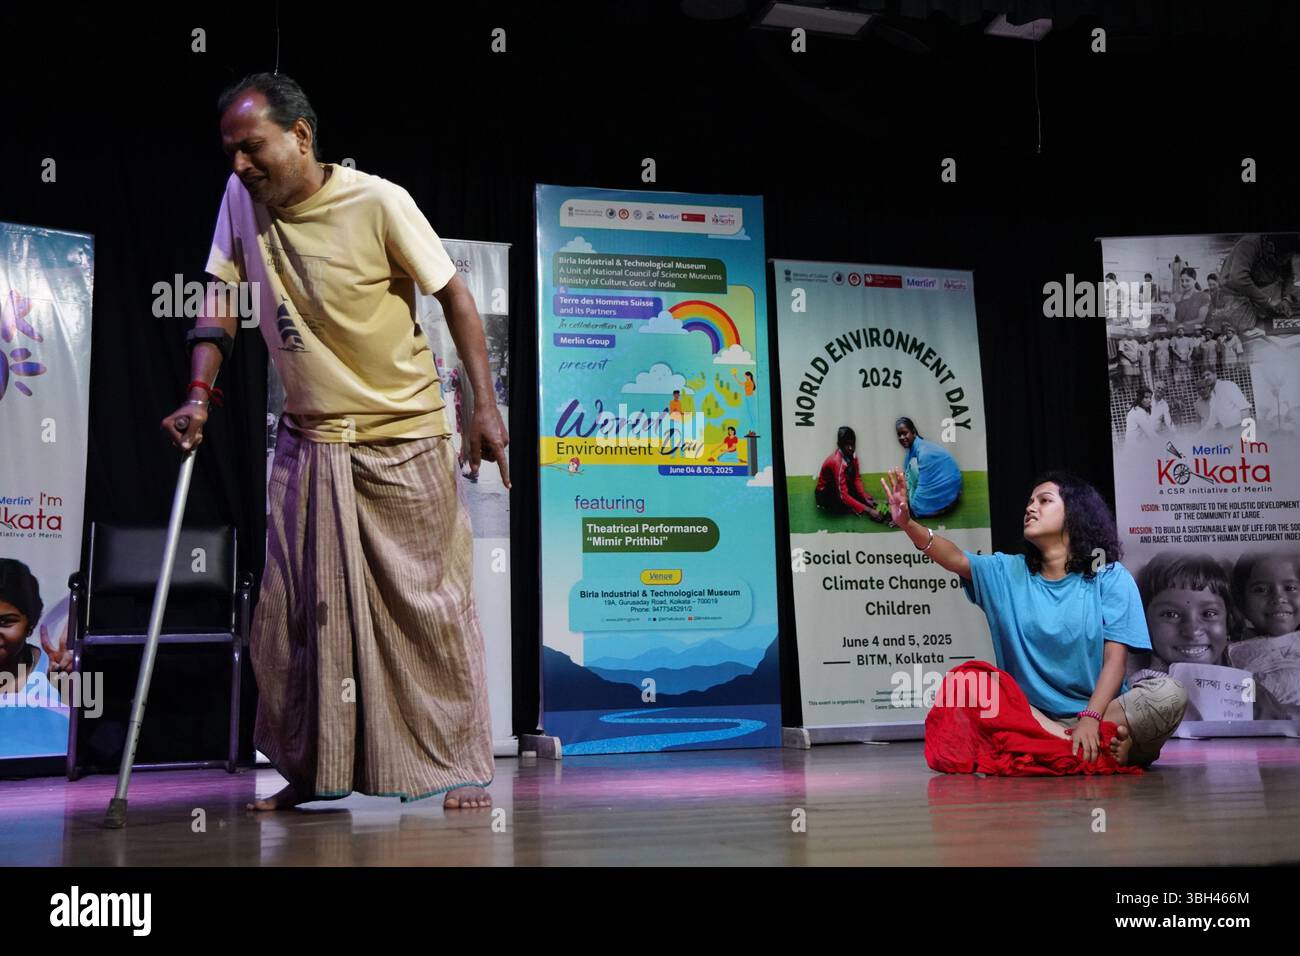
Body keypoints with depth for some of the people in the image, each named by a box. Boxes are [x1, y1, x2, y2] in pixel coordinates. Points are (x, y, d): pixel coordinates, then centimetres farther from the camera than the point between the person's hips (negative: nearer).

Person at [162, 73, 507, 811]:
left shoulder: (378, 202, -14)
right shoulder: (242, 200, 1)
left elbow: (454, 294, -9)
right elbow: (221, 302, 7)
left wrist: (485, 405, -13)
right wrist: (200, 395, -5)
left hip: (405, 436, -5)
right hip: (310, 438, 5)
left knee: (432, 603, 0)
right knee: (299, 607, 5)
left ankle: (463, 767, 12)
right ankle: (312, 771, 19)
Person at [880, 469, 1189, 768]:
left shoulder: (1110, 577, 2)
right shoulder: (1007, 573, 10)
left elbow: (1115, 658, -7)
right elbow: (955, 558, -9)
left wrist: (1090, 720, -22)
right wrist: (908, 524, -28)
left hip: (1101, 710, -2)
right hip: (1034, 716, 2)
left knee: (1168, 692, -28)